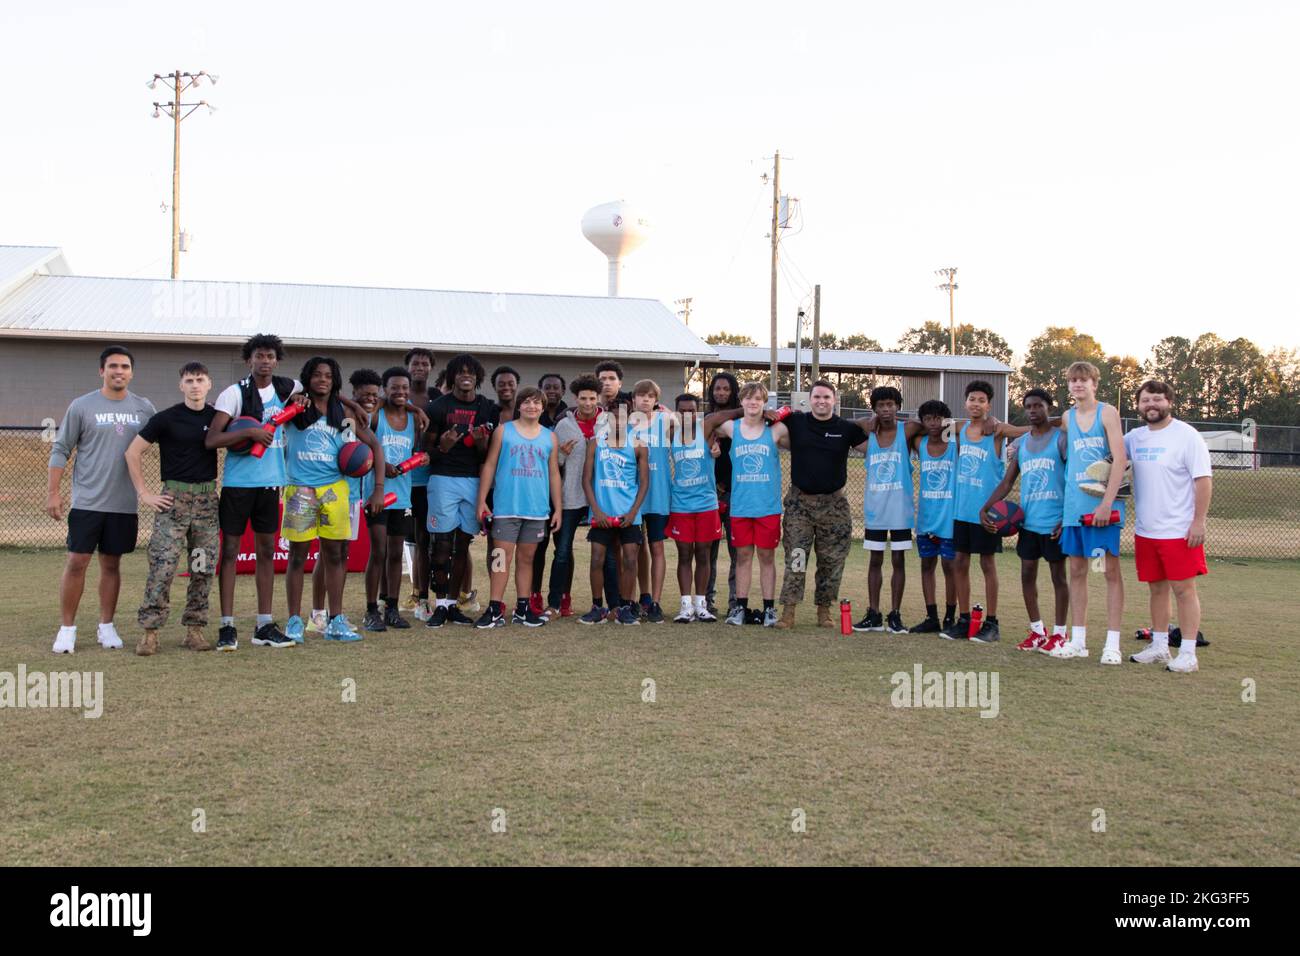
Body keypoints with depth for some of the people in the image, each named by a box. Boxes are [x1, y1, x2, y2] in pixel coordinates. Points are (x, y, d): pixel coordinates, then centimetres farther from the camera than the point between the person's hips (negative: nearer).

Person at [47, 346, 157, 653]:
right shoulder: (81, 406, -1)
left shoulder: (144, 408, 6)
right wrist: (52, 492, -4)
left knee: (111, 564, 10)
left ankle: (106, 626, 19)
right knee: (77, 562, -2)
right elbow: (60, 450, 1)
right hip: (87, 501, -2)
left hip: (125, 504, 2)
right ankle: (67, 629, 8)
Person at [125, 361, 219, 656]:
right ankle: (150, 631, -2)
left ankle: (194, 630, 14)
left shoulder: (218, 418, 6)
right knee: (162, 567, -9)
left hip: (207, 498, 4)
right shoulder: (167, 418, -3)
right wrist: (144, 494, -4)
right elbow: (132, 452, -1)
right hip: (173, 496, -3)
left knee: (203, 568, 5)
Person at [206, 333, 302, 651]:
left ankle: (264, 626, 15)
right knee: (230, 550, -1)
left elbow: (306, 386, 32)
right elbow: (211, 439, -16)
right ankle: (227, 627, 3)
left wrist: (300, 398, 10)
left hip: (270, 482, 5)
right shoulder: (234, 393, -9)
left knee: (267, 550, 8)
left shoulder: (285, 387, 7)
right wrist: (249, 432, -24)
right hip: (238, 482, -5)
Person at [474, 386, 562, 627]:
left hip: (537, 508, 3)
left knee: (526, 558, 11)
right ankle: (495, 610, -2)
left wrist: (557, 508, 9)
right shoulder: (503, 431, 2)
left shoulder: (550, 437, 10)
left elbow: (554, 474, 13)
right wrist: (482, 500, -3)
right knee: (503, 557, -4)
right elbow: (489, 466, 2)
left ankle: (523, 608, 18)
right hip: (507, 506, -3)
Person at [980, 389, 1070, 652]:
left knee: (1058, 575, 3)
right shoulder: (1020, 444, 12)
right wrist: (985, 508, 1)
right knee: (1027, 574, 8)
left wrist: (1068, 518, -16)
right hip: (1028, 521, 6)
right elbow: (1007, 482, 14)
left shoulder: (1061, 439, -5)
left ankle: (1059, 633, 12)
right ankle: (1037, 632, 18)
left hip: (1054, 522, -6)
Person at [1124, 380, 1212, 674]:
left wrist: (1198, 522, -15)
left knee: (1184, 589, -2)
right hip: (1145, 529, 6)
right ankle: (1159, 648, 24)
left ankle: (1188, 654, 4)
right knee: (1157, 588, 13)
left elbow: (1203, 480, -11)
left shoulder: (1186, 435, -9)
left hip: (1179, 530, -6)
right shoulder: (1135, 437, 8)